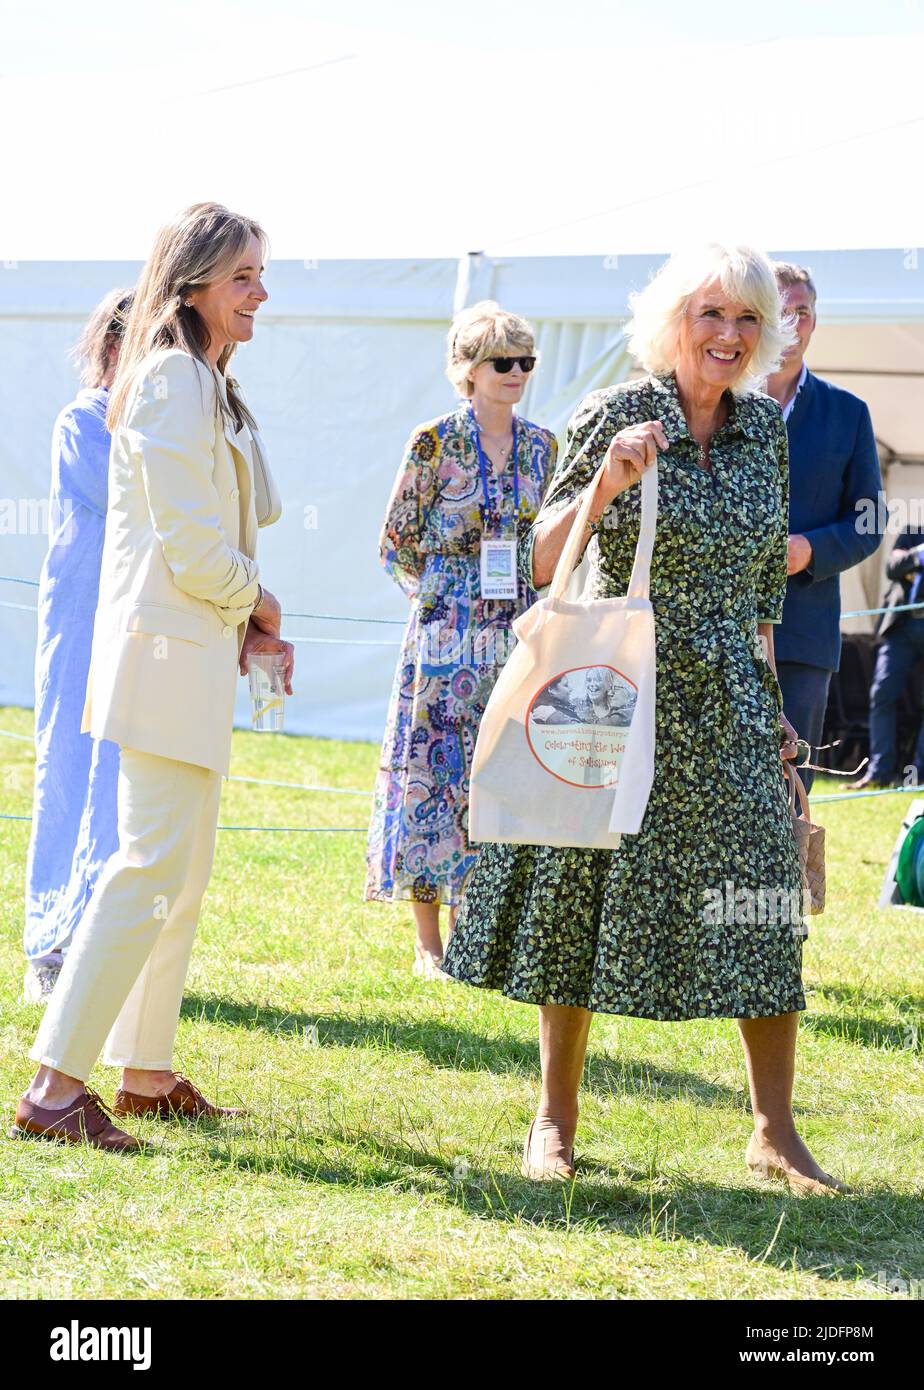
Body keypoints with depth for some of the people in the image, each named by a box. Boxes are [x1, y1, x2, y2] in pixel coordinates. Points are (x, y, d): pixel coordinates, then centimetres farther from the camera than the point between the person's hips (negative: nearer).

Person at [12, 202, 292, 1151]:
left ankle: (145, 1073, 21)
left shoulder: (207, 385, 18)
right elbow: (189, 543, -19)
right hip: (168, 653, -11)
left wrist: (245, 624, 9)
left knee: (181, 876, 14)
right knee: (154, 869, -12)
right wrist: (255, 602, -2)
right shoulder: (174, 379, -14)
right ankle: (54, 1087, -12)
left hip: (194, 652, 11)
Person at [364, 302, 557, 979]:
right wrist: (442, 596, -1)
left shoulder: (541, 445, 8)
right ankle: (428, 943, 5)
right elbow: (397, 543, 0)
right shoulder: (434, 443, -6)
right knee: (437, 772, -2)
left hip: (518, 637, 4)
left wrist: (533, 604, 9)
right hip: (447, 636, -4)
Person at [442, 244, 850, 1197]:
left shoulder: (765, 428, 6)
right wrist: (605, 483, -26)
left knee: (761, 910, -1)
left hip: (725, 703, 4)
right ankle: (554, 1121, 14)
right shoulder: (615, 417, -8)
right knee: (583, 898, 2)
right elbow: (542, 564, -10)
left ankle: (774, 1131, 7)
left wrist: (771, 702, 13)